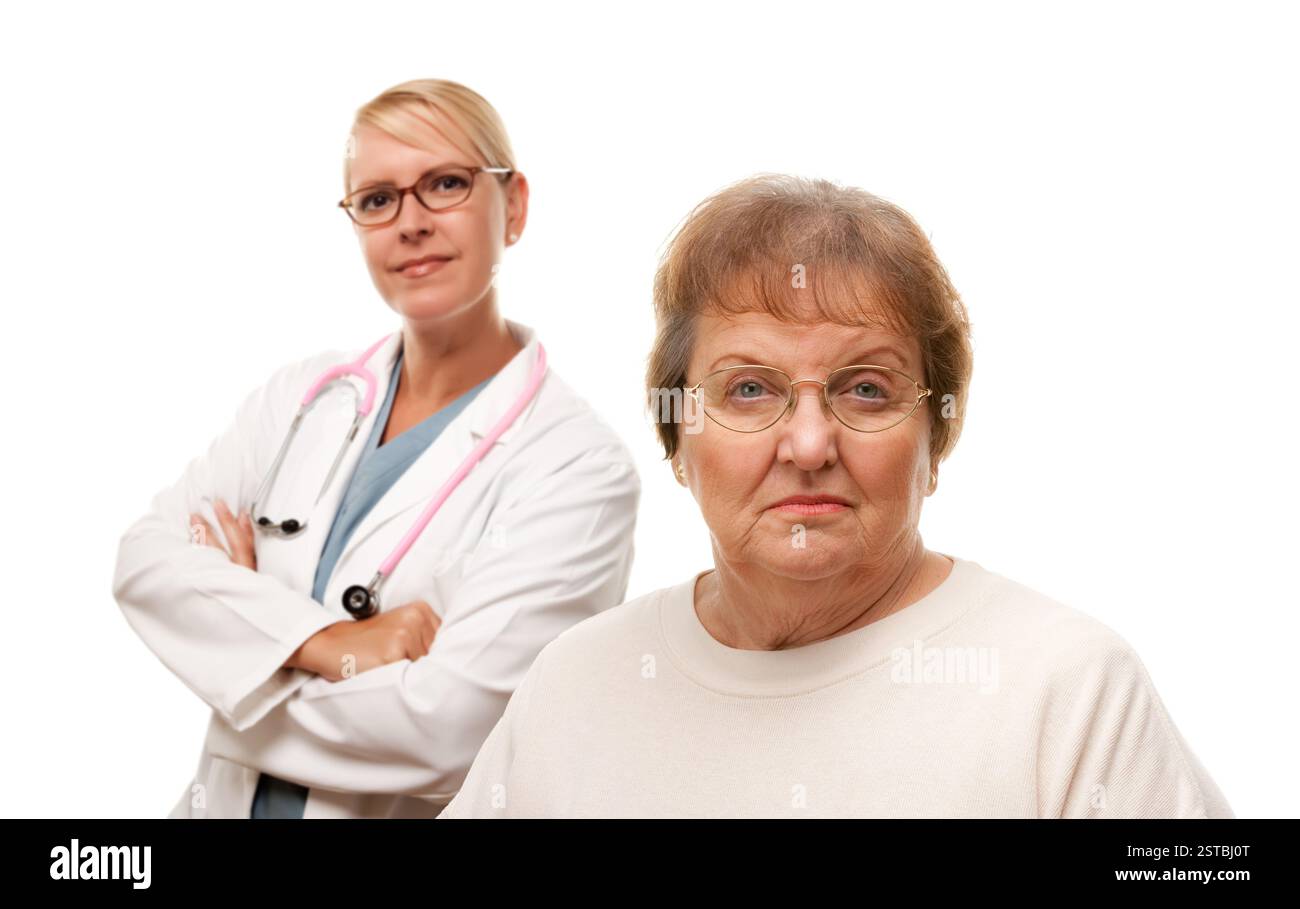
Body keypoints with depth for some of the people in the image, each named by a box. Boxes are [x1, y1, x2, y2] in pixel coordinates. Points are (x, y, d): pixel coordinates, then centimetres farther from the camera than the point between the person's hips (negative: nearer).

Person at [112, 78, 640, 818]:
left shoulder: (581, 466, -18)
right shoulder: (303, 395, 1)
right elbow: (145, 556, -8)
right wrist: (321, 640, -25)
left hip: (400, 805, -4)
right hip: (230, 798, 5)